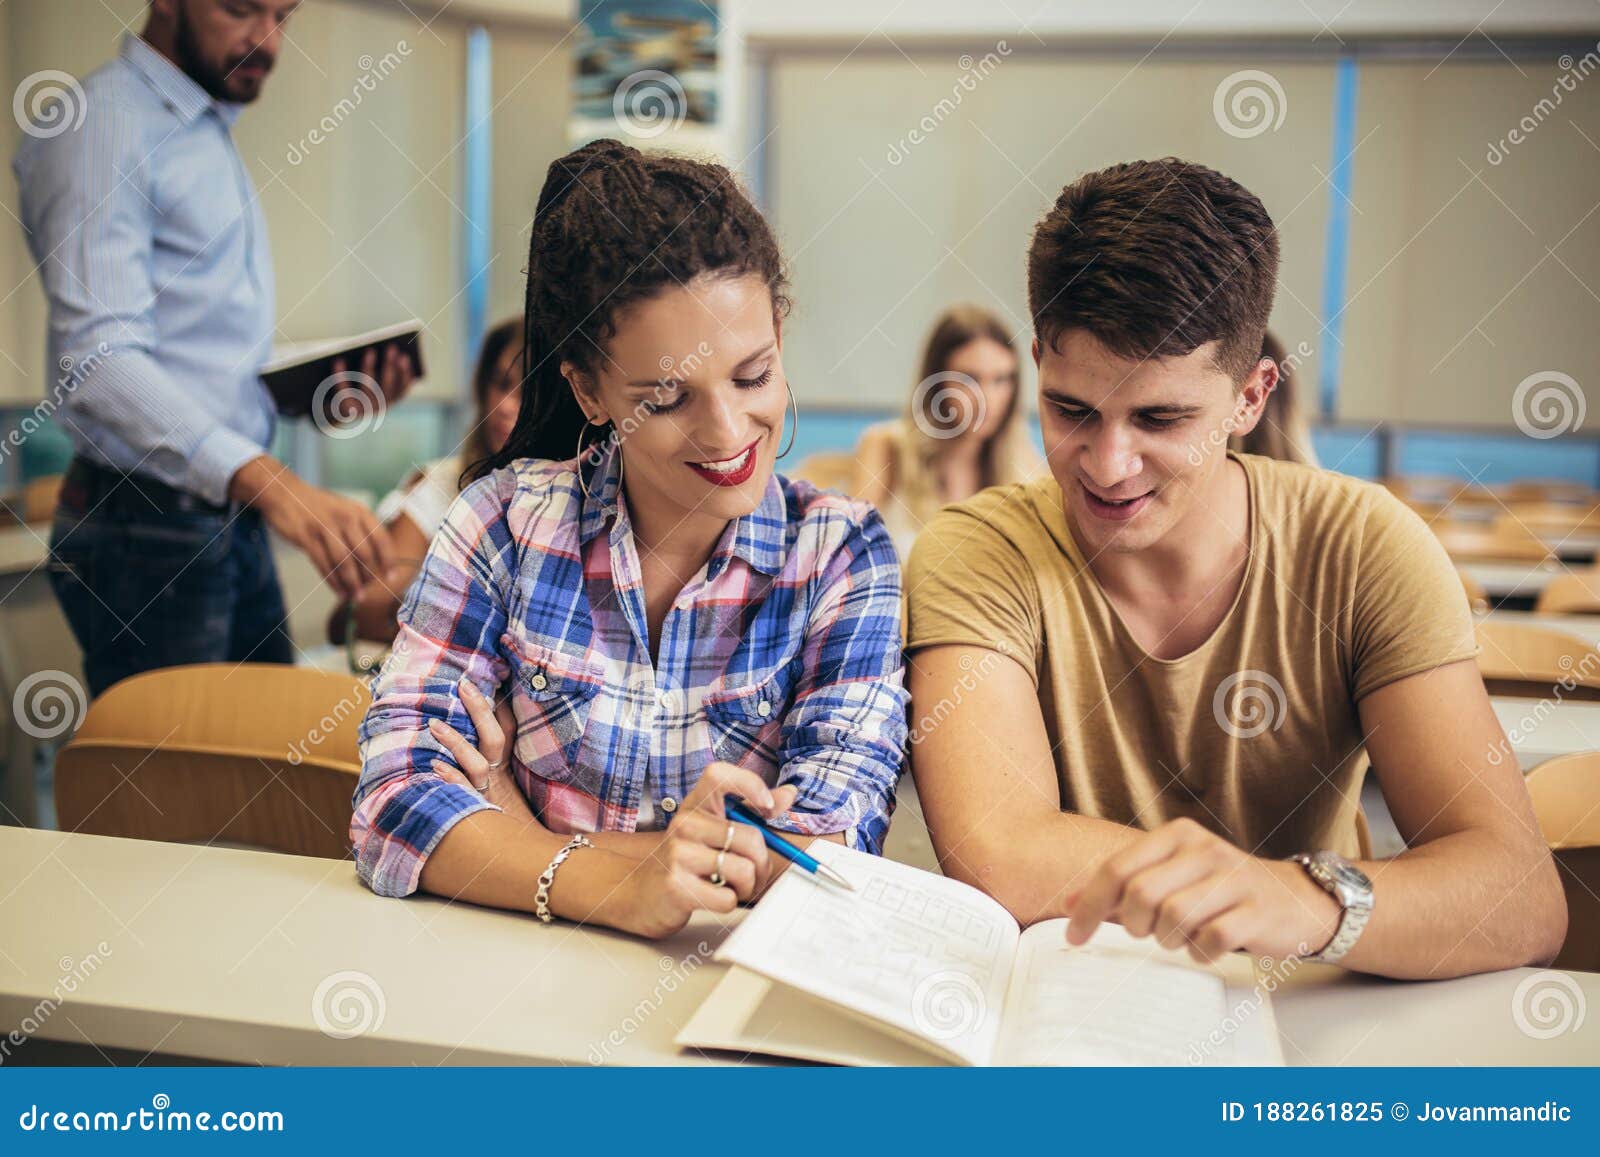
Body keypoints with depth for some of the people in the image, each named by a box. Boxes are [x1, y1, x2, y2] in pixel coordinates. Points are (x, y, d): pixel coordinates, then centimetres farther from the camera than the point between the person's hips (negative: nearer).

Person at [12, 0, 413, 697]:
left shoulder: (210, 136, 18)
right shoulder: (101, 126, -12)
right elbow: (101, 358, -26)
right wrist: (267, 482, -38)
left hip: (230, 521, 9)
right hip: (147, 531, -9)